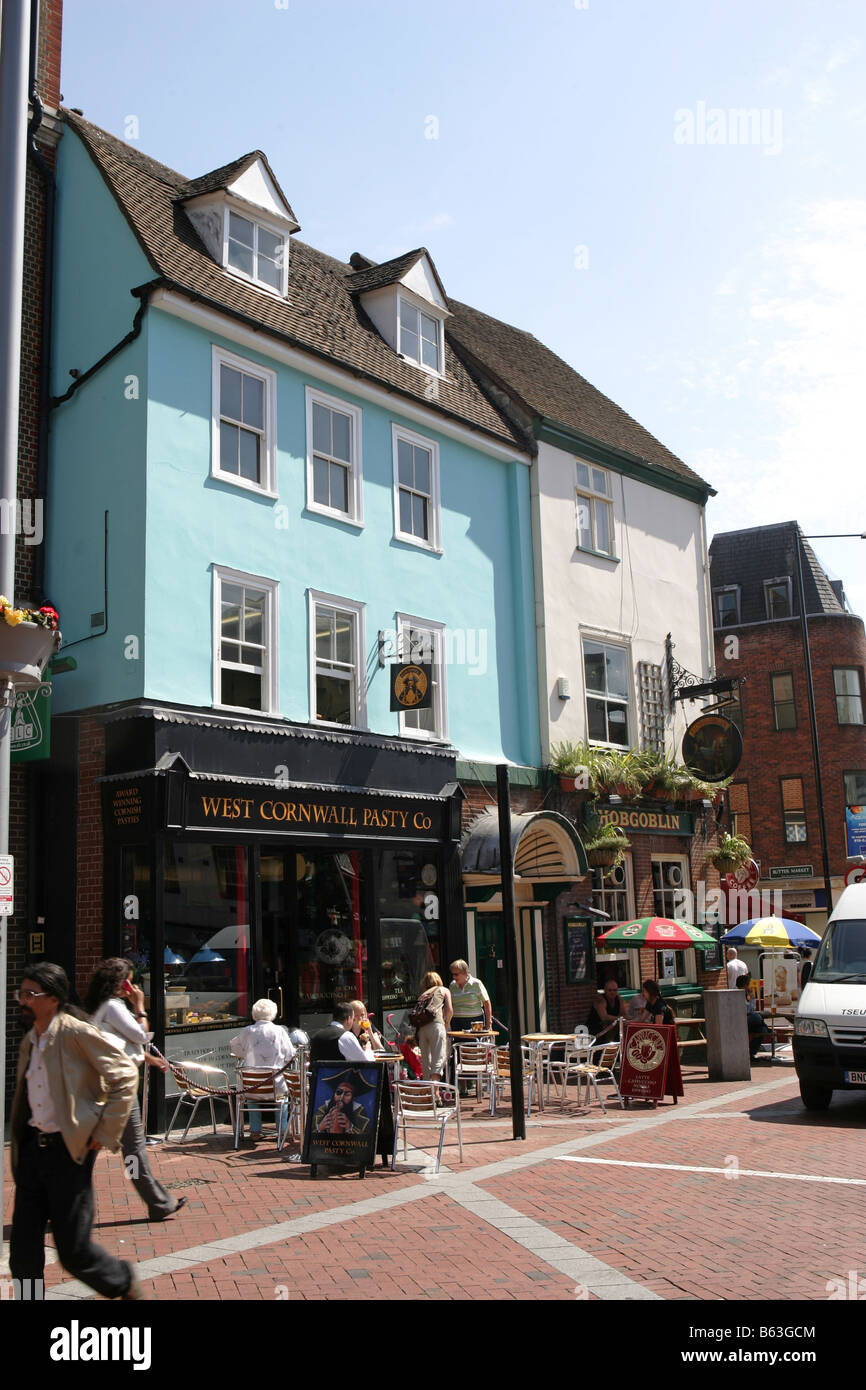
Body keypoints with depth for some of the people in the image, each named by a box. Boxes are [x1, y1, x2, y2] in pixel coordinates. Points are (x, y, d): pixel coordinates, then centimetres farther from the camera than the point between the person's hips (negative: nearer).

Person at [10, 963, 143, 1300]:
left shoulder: (76, 1032, -13)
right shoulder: (28, 1042, 11)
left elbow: (125, 1075, -13)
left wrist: (105, 1134, -13)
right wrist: (20, 1146, 14)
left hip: (69, 1150, -7)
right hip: (32, 1148, 7)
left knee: (73, 1250, 1)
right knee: (23, 1253, 7)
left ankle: (125, 1283, 27)